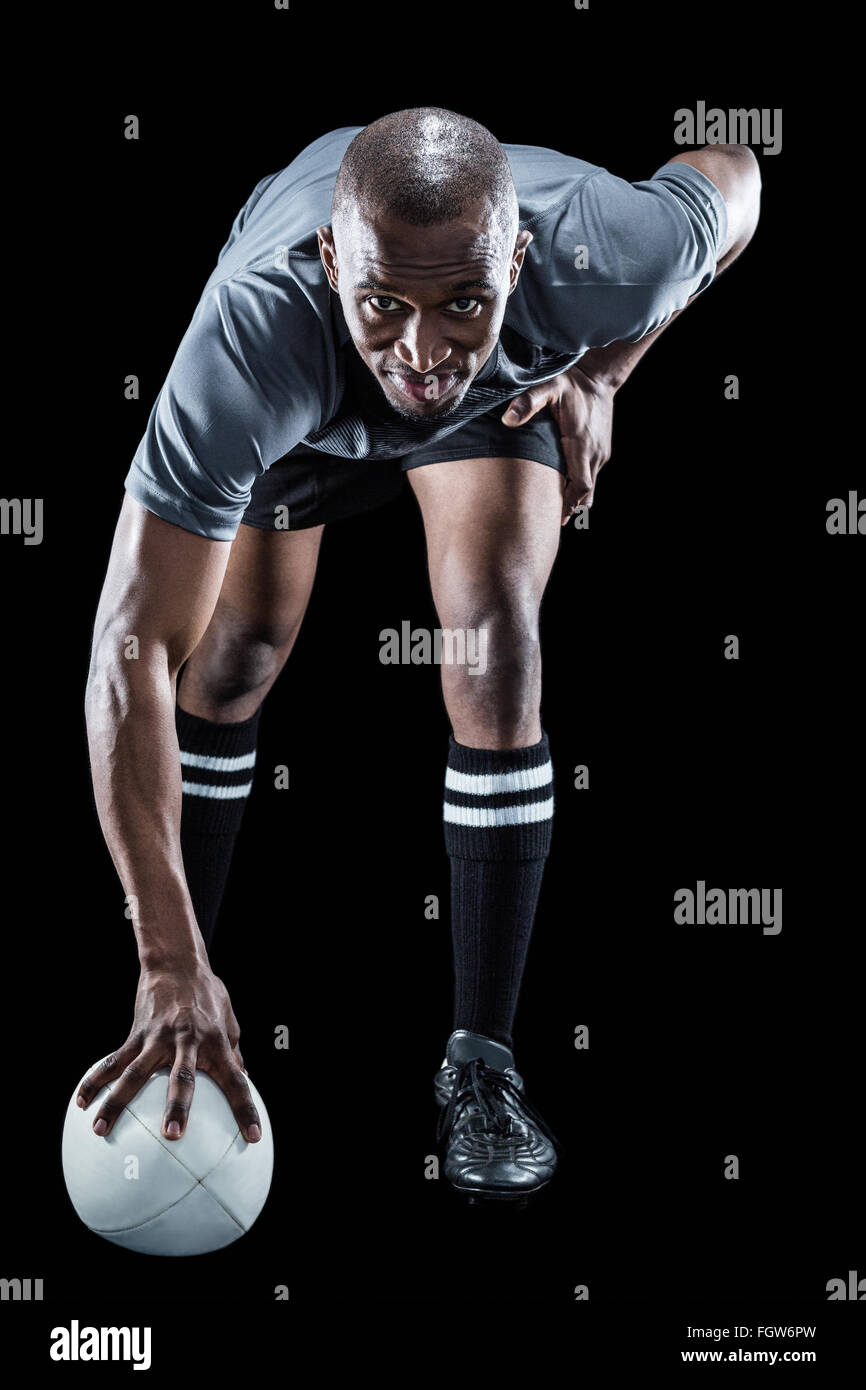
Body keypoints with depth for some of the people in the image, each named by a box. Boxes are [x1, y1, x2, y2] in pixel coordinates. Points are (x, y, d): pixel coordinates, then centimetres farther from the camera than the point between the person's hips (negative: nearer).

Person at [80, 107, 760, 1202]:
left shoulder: (599, 258, -42)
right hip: (299, 396, 0)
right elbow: (130, 653, -46)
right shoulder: (252, 333, -47)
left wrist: (600, 375, -16)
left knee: (496, 636, -19)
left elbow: (733, 173, -15)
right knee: (237, 652, -6)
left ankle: (481, 1061, -8)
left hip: (509, 381, 1)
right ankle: (178, 1001, 17)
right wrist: (173, 966, -49)